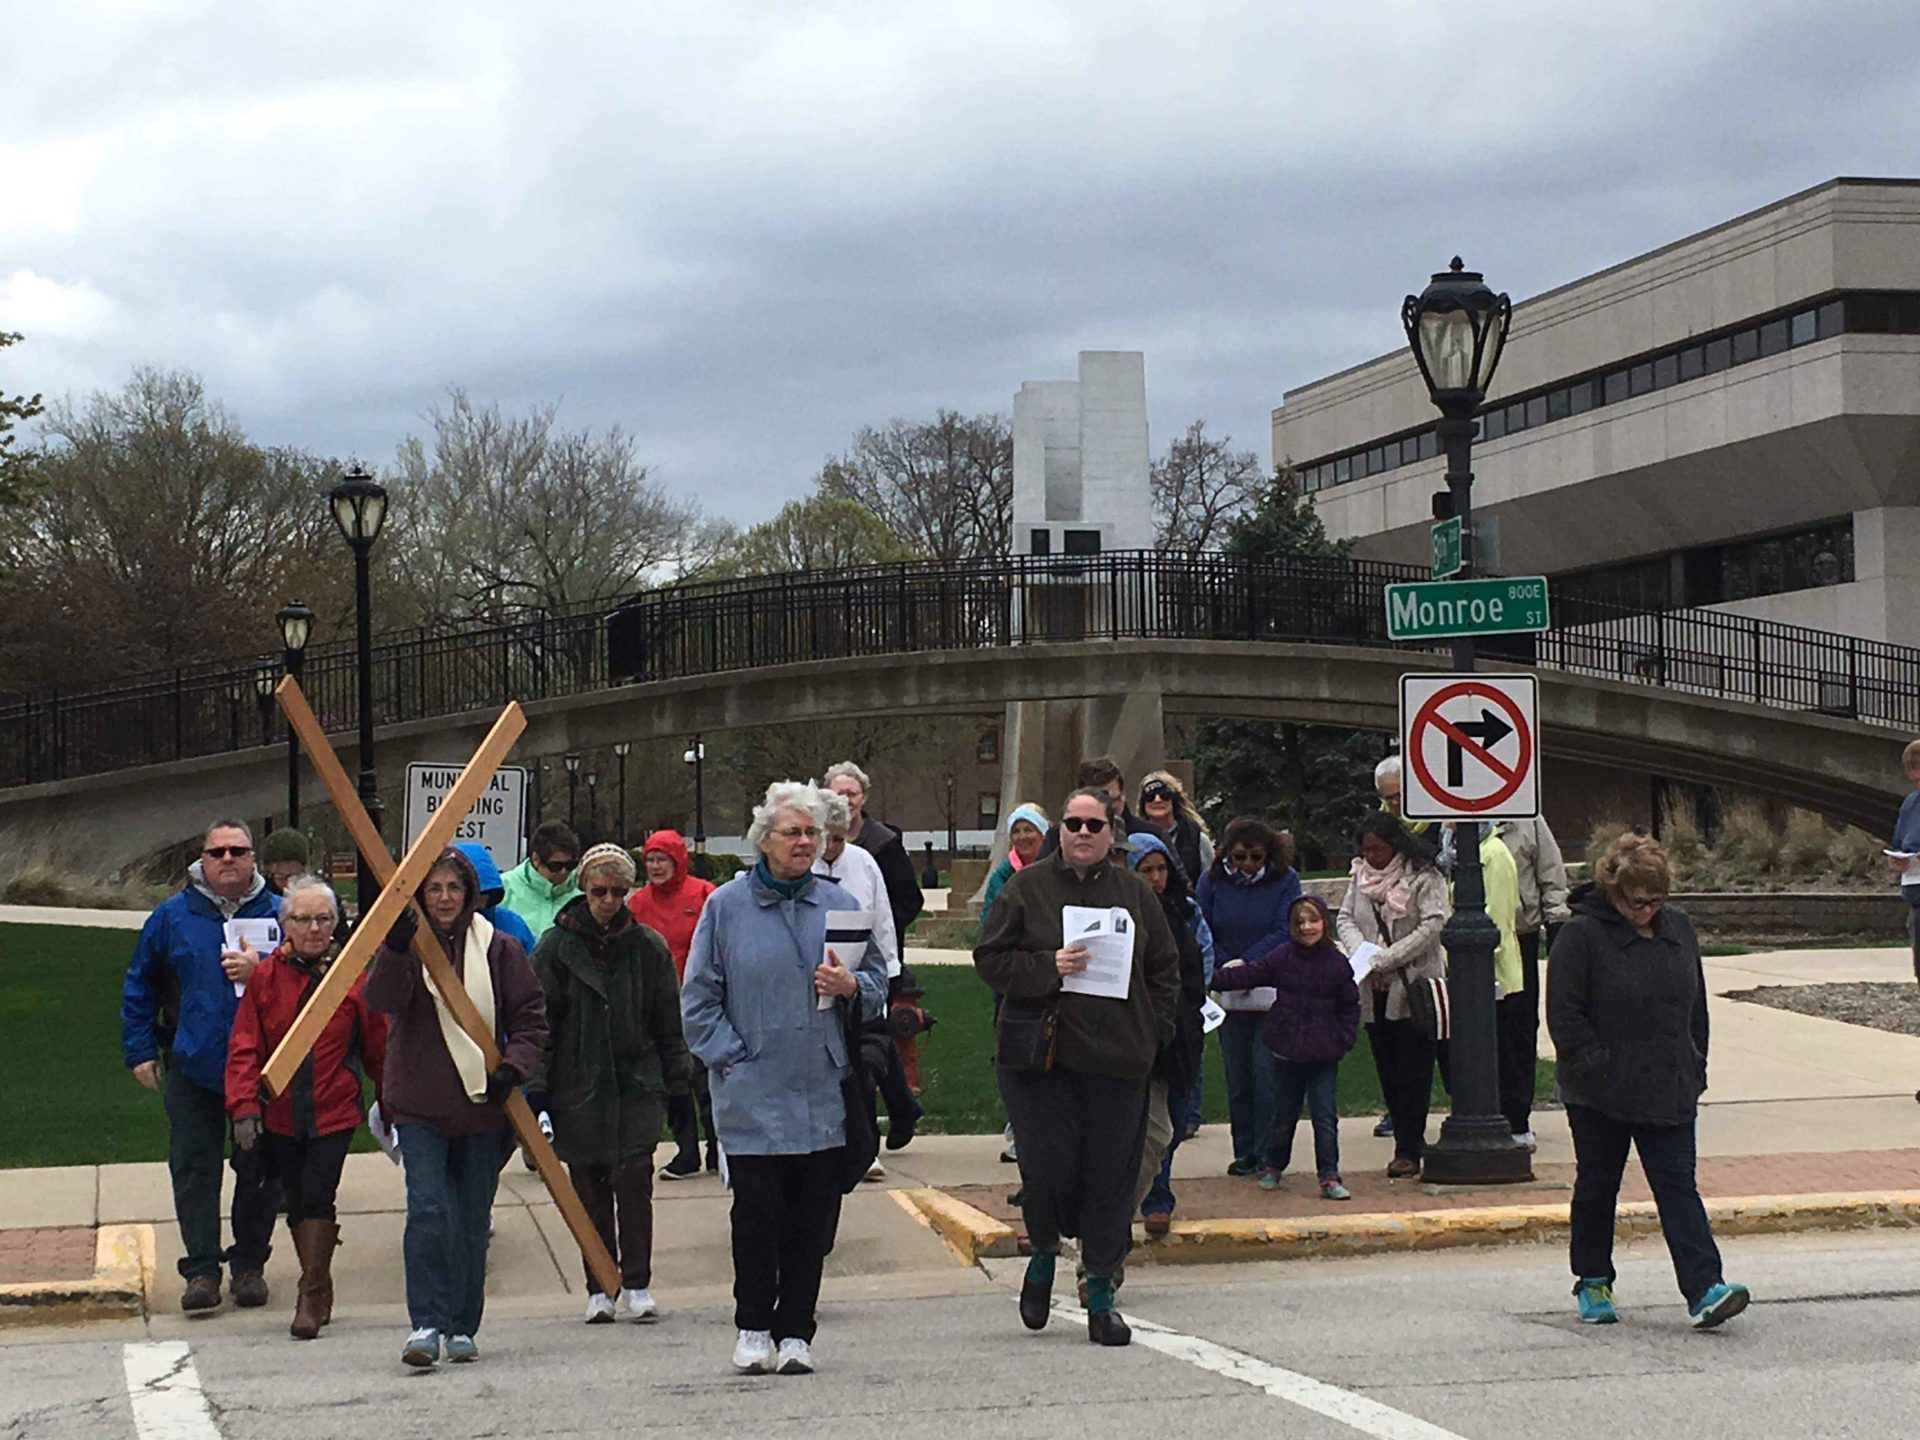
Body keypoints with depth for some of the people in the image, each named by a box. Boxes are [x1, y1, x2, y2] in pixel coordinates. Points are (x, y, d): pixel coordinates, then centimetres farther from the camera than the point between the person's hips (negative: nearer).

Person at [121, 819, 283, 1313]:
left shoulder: (278, 914, 3)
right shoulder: (172, 916, 6)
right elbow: (139, 988, 15)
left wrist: (261, 970, -12)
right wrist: (140, 1050, 9)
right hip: (191, 1069, 0)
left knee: (258, 1171, 5)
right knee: (194, 1170, -3)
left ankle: (249, 1264, 18)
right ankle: (202, 1269, 1)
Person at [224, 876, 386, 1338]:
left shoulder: (352, 979, -2)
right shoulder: (265, 977, 0)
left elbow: (378, 1049, 5)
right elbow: (244, 1048, -1)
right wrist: (244, 1106, -10)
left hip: (334, 1113, -2)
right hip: (280, 1115, 2)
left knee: (318, 1197, -13)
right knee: (297, 1203, 11)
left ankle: (311, 1297, -7)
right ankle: (319, 1289, 27)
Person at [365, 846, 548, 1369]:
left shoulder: (499, 950, 4)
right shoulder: (406, 947, 2)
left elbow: (531, 1020, 6)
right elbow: (382, 999, -17)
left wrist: (512, 1067, -10)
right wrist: (395, 949, -33)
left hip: (481, 1106, 2)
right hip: (420, 1107, -2)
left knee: (472, 1220, 7)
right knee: (428, 1210, -15)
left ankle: (463, 1328, 17)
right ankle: (426, 1324, -13)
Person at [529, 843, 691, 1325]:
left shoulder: (648, 947, 4)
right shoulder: (557, 947, 0)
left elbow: (669, 1022, 10)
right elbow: (539, 1022, 0)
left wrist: (675, 1079, 7)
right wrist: (536, 1086, -5)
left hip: (637, 1085, 0)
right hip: (577, 1085, 0)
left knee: (634, 1178, -11)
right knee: (589, 1187, 4)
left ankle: (637, 1287, -3)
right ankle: (599, 1290, 13)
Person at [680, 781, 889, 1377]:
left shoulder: (838, 904, 10)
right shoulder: (726, 906, 3)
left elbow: (878, 981, 16)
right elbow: (699, 997, 5)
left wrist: (851, 987, -6)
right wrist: (729, 1056, -4)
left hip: (824, 1095, 2)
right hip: (753, 1095, -2)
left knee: (813, 1217, 3)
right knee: (757, 1212, -5)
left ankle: (795, 1332, 13)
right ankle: (753, 1329, 10)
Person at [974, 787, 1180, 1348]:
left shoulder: (1134, 892, 10)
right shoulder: (1027, 887, 3)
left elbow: (1165, 967, 16)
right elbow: (990, 959, 1)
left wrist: (1154, 1030, 5)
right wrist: (1048, 967, -14)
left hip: (1118, 1057, 2)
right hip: (1040, 1054, -2)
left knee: (1111, 1175, 2)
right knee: (1048, 1168, -7)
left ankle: (1101, 1296, 13)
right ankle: (1044, 1256, 24)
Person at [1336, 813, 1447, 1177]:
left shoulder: (1423, 876, -8)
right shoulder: (1360, 874, 11)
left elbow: (1433, 926, -15)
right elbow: (1345, 919, 12)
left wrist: (1386, 960, -17)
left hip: (1414, 985, -6)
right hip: (1374, 989, 6)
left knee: (1412, 1069, -5)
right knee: (1387, 1068, 8)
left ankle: (1409, 1150, -2)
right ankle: (1410, 1143, 17)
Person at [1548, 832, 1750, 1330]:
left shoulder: (1678, 927, 7)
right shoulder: (1582, 935, -11)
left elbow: (1695, 1004, 16)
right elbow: (1564, 1013, -12)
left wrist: (1695, 1065, 11)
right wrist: (1593, 1066, -16)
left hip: (1668, 1091, 4)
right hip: (1600, 1096, -4)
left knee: (1678, 1186, -2)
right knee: (1596, 1186, 10)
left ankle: (1704, 1290, -9)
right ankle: (1593, 1283, 24)